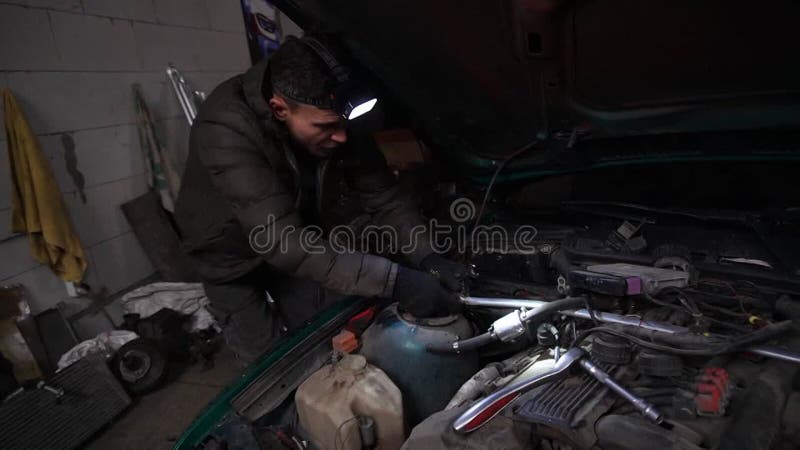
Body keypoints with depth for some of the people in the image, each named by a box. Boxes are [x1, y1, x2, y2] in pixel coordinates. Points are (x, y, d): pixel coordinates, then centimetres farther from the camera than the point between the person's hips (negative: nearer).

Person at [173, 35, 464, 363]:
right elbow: (280, 241, -45)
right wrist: (394, 281, -50)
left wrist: (426, 257, -32)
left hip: (291, 242, 4)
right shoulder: (226, 128, -39)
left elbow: (381, 194, -16)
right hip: (232, 256, -3)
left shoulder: (329, 115, -23)